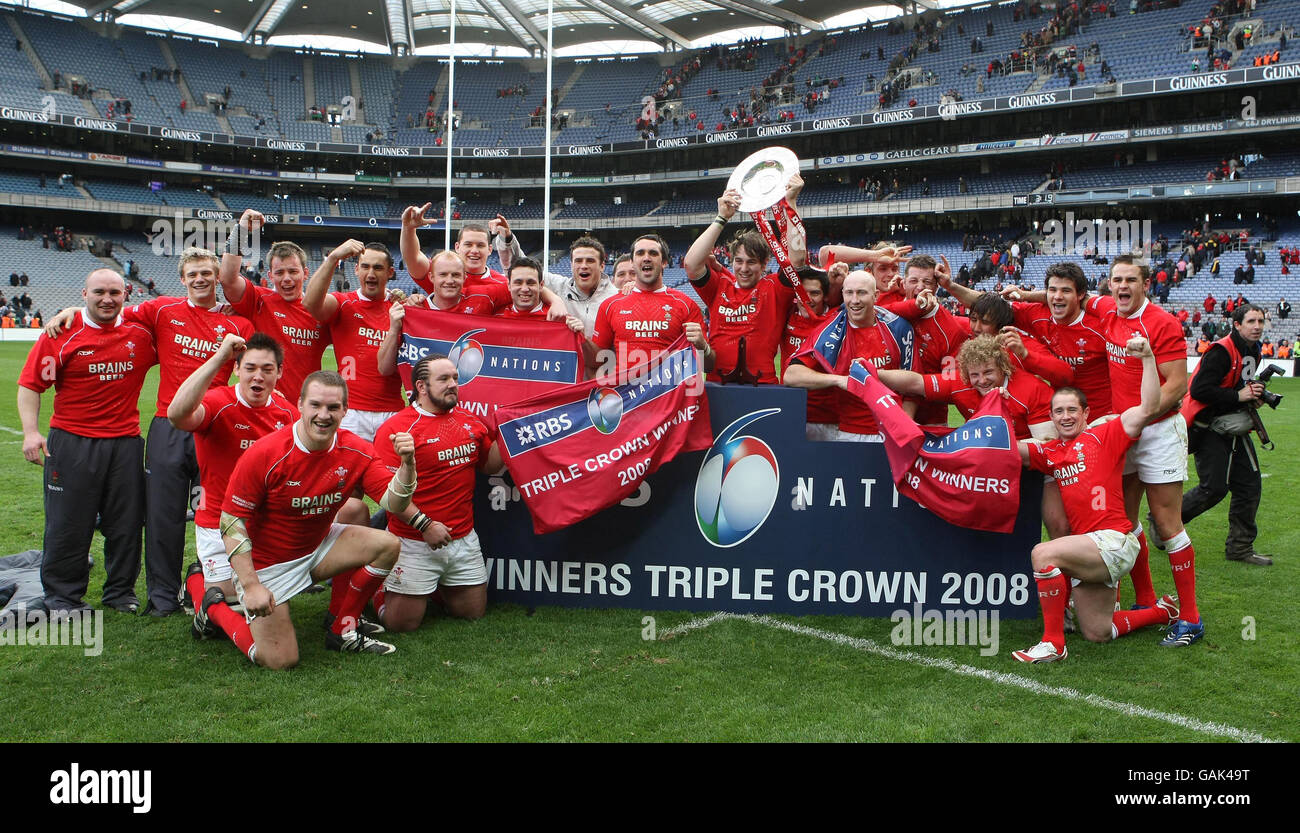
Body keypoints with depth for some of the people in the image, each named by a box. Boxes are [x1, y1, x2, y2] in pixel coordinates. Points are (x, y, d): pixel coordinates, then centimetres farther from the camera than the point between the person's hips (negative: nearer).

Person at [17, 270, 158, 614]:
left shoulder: (141, 333, 3)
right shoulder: (61, 333, -4)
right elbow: (30, 384, -4)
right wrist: (31, 432, -13)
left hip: (126, 441, 3)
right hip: (72, 441, -2)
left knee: (126, 521, 9)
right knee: (67, 523, 4)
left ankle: (120, 590, 24)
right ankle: (61, 595, 18)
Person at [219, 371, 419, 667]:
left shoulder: (356, 451, -10)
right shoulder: (264, 454, -23)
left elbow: (393, 503, -15)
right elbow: (232, 521, -19)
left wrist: (407, 464, -35)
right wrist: (251, 585, -25)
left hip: (318, 547, 5)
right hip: (265, 563, -5)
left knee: (387, 545, -14)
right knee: (281, 661, -11)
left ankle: (342, 631, 2)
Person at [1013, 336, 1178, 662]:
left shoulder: (1104, 434, -1)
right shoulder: (1050, 452, 14)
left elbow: (1148, 408, -12)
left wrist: (1147, 359, -19)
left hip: (1114, 540, -7)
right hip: (1088, 551, 7)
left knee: (1044, 553, -28)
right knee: (1096, 633, 11)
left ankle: (1053, 643, -18)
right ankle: (1162, 611, 36)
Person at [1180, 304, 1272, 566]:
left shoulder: (1253, 353, 12)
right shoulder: (1221, 352, -18)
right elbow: (1199, 390, -25)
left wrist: (1253, 396, 5)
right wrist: (1238, 396, -22)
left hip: (1233, 426, 9)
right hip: (1208, 430, -9)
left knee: (1250, 485, 6)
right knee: (1214, 488, -10)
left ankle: (1240, 547, 17)